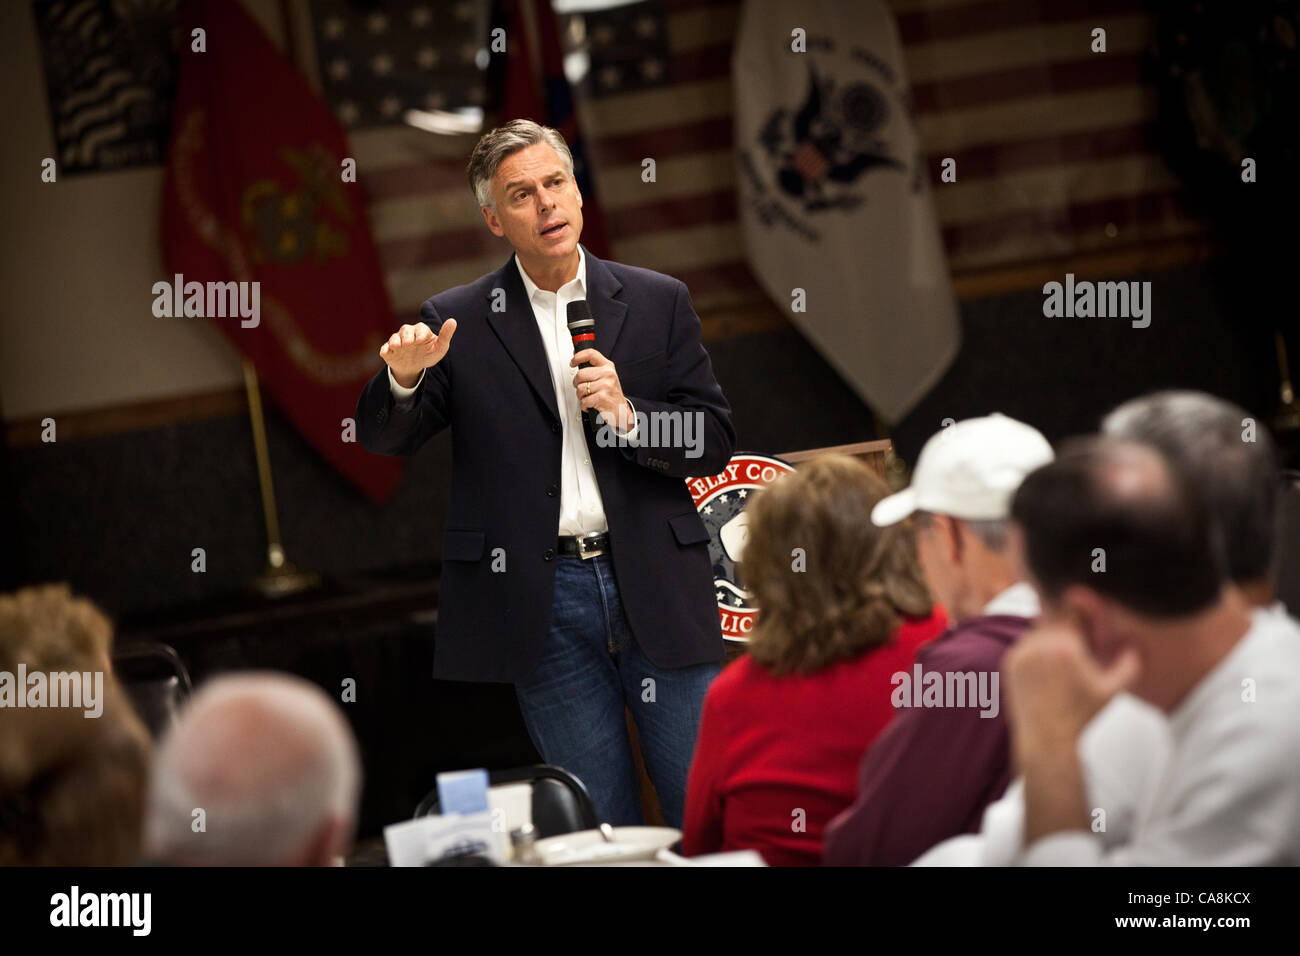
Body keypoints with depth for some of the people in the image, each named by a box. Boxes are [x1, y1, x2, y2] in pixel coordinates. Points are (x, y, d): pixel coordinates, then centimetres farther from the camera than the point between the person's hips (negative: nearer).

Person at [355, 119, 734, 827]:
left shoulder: (658, 303, 8)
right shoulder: (458, 322, 5)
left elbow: (714, 444, 7)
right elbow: (382, 438, 1)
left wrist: (627, 417, -11)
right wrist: (403, 376, -20)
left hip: (654, 584, 1)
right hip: (544, 602, -1)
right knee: (598, 831, 5)